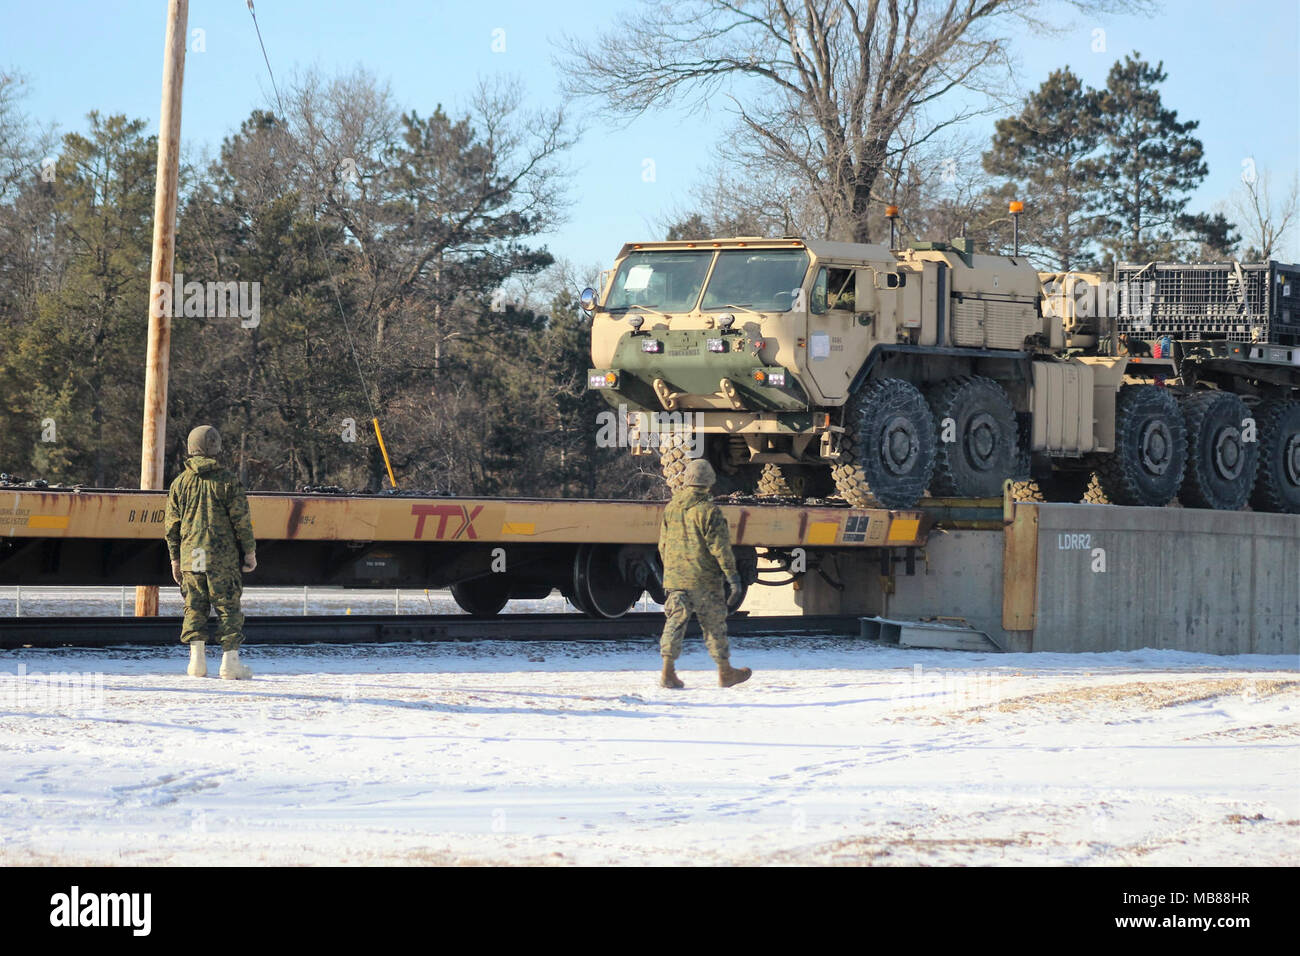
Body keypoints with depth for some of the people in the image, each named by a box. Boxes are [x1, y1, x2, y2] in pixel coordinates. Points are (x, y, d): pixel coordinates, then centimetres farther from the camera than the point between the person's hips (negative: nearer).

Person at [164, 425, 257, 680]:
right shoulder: (226, 481, -5)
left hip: (190, 557, 3)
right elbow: (241, 520, -5)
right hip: (223, 558, -3)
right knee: (228, 606, 2)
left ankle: (197, 659, 3)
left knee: (194, 607, 9)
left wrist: (175, 558, 17)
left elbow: (172, 525, 9)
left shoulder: (180, 482, 5)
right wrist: (249, 552, 4)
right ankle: (230, 661, -1)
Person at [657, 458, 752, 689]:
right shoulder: (708, 510, -12)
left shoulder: (671, 508, 7)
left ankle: (668, 670, -8)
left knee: (675, 622, 3)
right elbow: (720, 546, -12)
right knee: (714, 625, 7)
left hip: (675, 578, 5)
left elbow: (663, 544, 16)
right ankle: (725, 672, 16)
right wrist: (732, 575, -7)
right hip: (704, 579, -5)